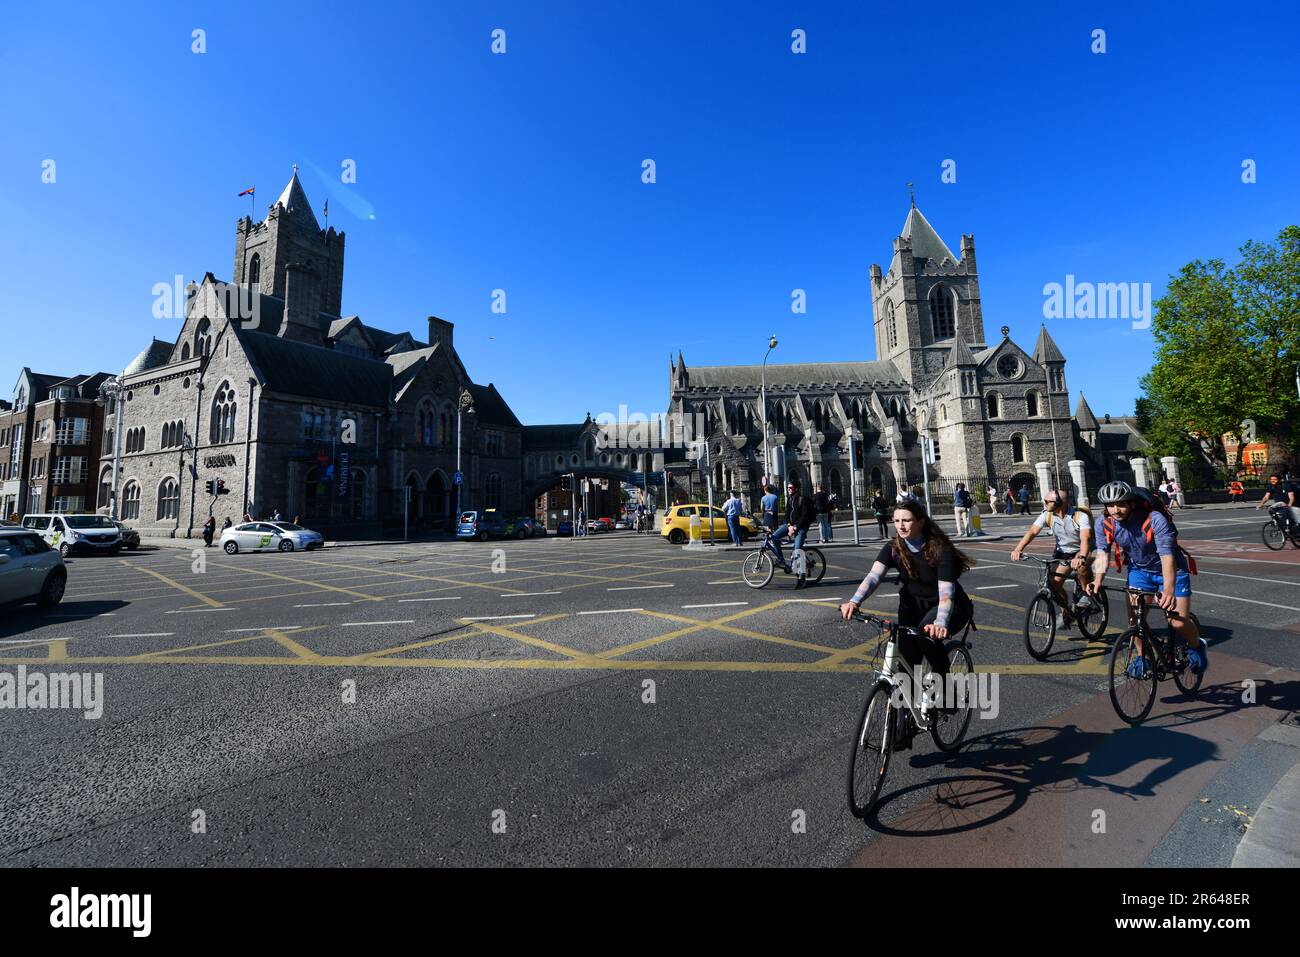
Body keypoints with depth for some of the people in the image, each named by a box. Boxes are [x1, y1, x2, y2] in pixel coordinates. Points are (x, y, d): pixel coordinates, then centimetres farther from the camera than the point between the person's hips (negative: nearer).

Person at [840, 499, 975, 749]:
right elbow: (873, 576, -27)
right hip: (912, 606, 4)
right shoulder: (893, 548, -13)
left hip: (951, 607, -4)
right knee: (906, 664, -3)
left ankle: (943, 689, -9)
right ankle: (905, 726, 15)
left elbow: (946, 592, -34)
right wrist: (854, 602, -46)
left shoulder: (941, 550, -24)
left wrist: (940, 623, -53)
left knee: (928, 633, -35)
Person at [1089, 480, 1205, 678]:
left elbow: (1167, 556, -39)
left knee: (1178, 622, -9)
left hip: (1171, 570, -3)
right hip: (1139, 570, 4)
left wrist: (1168, 590, -51)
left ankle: (1197, 647, 25)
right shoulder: (1105, 524, -18)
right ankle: (1143, 658, 17)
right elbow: (1103, 553, -15)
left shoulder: (1155, 520, -32)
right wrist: (1098, 580, -31)